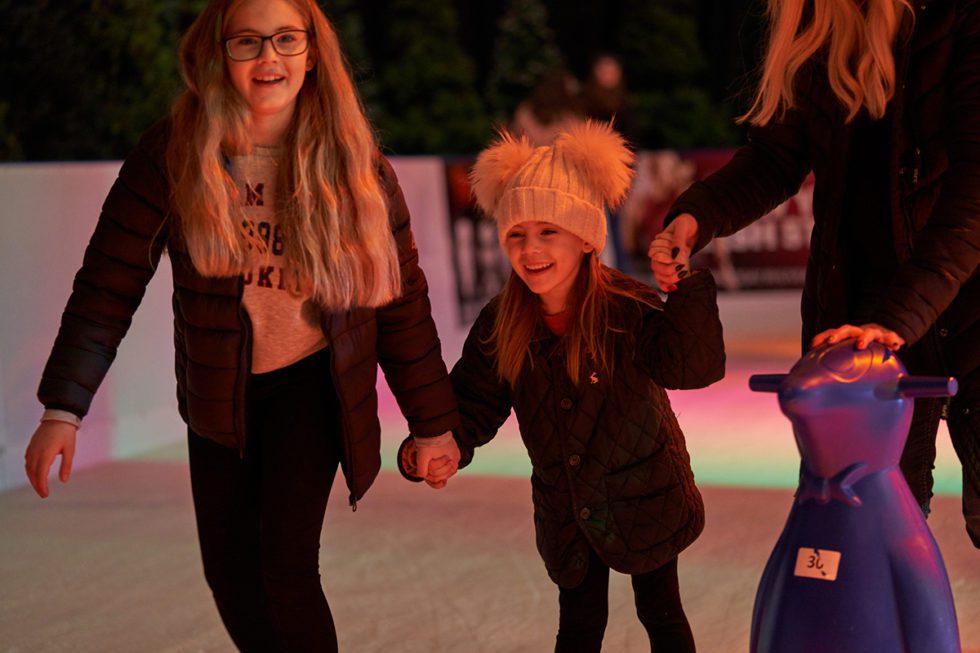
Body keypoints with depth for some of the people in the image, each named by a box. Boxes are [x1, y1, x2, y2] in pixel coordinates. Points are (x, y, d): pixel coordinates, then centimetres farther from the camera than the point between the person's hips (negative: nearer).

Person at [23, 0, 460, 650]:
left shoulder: (352, 159, -14)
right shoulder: (172, 153, -15)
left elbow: (400, 298, -7)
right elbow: (109, 285, -12)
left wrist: (434, 422, -3)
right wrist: (63, 409, -16)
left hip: (310, 384, -2)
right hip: (218, 395, 2)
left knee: (286, 566, -15)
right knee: (229, 571, 11)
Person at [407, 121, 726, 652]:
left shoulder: (626, 307, -24)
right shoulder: (500, 324, -11)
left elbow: (693, 367, -35)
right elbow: (473, 402, -3)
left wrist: (688, 288, -48)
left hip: (643, 494, -3)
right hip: (565, 507, 4)